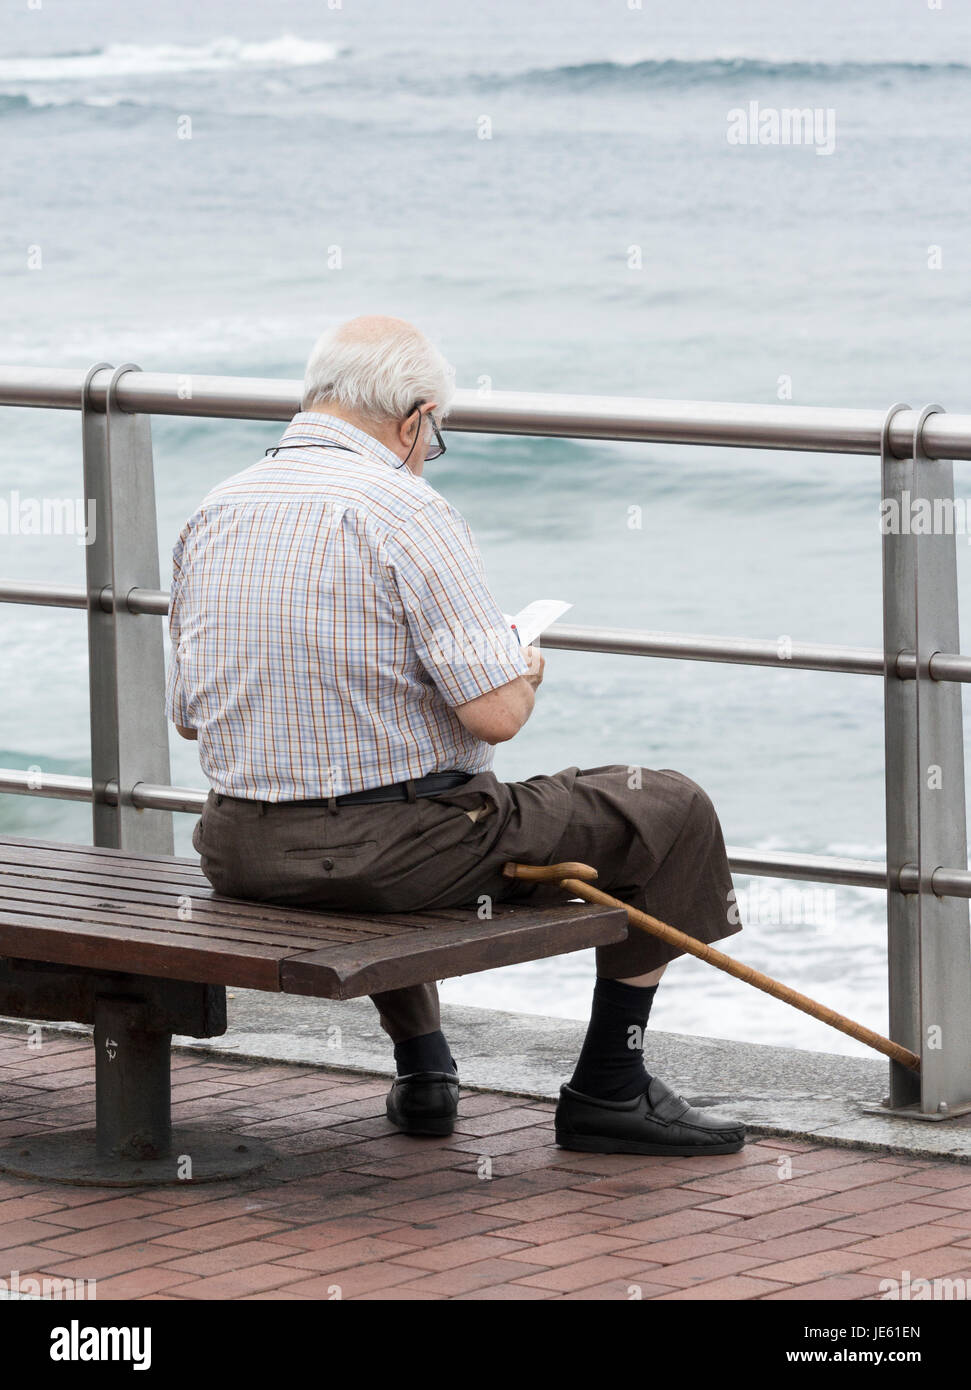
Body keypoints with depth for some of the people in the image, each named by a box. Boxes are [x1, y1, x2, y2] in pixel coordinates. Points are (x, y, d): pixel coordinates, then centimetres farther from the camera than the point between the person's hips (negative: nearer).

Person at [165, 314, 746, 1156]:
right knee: (671, 813, 8)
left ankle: (421, 1066, 40)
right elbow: (494, 713, -22)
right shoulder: (404, 511, -17)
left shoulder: (212, 515, 5)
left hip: (245, 857, 7)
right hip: (401, 851, -7)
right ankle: (609, 1091, 15)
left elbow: (189, 714, 14)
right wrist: (524, 676, 2)